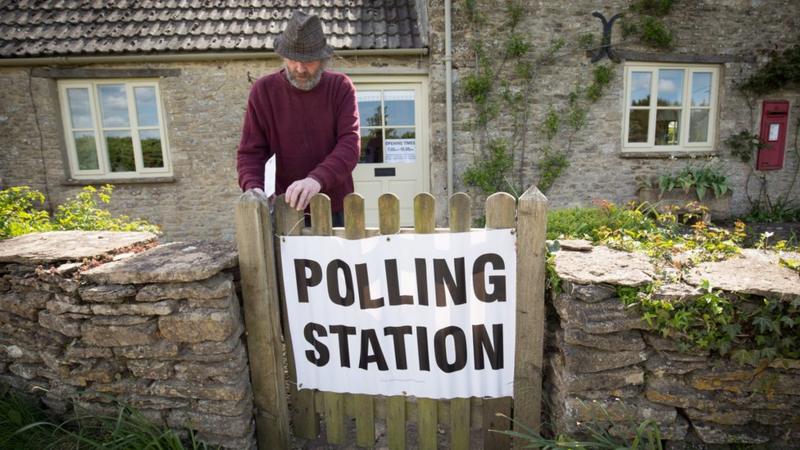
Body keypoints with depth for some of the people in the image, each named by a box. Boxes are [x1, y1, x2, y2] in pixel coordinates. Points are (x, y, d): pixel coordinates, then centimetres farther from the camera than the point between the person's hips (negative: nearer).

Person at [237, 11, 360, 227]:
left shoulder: (341, 87, -5)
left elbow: (350, 143, -16)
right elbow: (250, 151, -2)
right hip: (288, 208, 1)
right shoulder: (263, 90, -2)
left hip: (336, 208, 0)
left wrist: (318, 179, -33)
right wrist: (253, 188, -22)